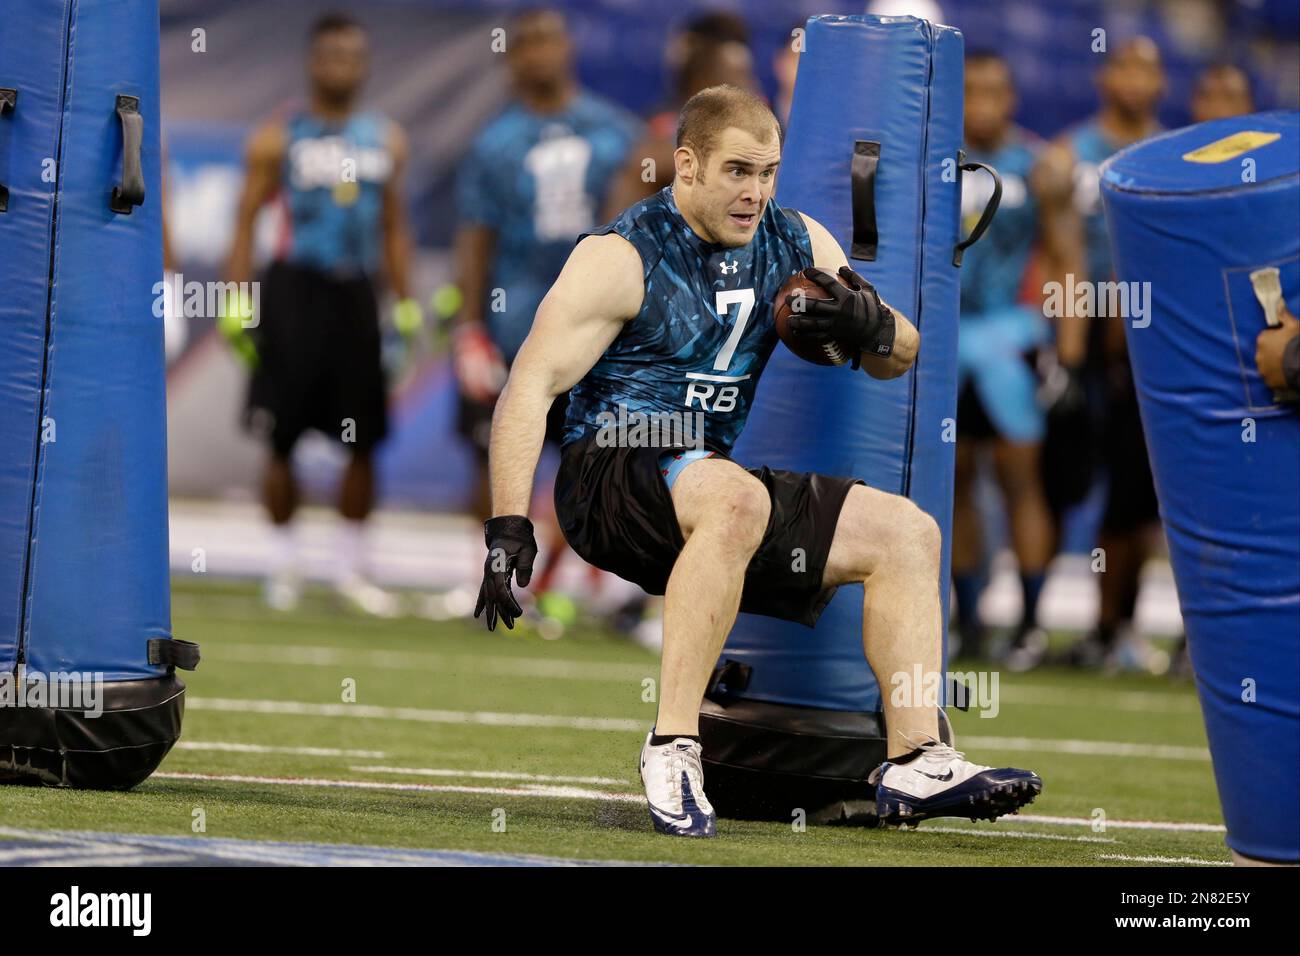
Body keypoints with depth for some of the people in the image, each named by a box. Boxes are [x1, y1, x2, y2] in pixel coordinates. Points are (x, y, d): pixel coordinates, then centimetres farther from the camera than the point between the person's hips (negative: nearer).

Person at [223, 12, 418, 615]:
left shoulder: (386, 141, 11)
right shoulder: (278, 139, -1)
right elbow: (247, 222, -2)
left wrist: (407, 305, 11)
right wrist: (236, 305, -8)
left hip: (357, 294, 4)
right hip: (295, 290, -4)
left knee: (363, 441, 3)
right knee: (283, 439, -1)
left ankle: (351, 569, 12)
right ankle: (283, 564, 11)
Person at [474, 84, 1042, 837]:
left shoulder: (797, 244, 9)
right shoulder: (621, 259, -10)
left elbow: (901, 356, 15)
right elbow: (532, 386, -16)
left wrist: (871, 327, -11)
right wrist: (509, 527, -26)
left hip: (721, 476, 7)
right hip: (608, 481, -7)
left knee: (906, 531, -4)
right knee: (734, 498, -38)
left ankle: (916, 762, -10)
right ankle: (673, 745, -37)